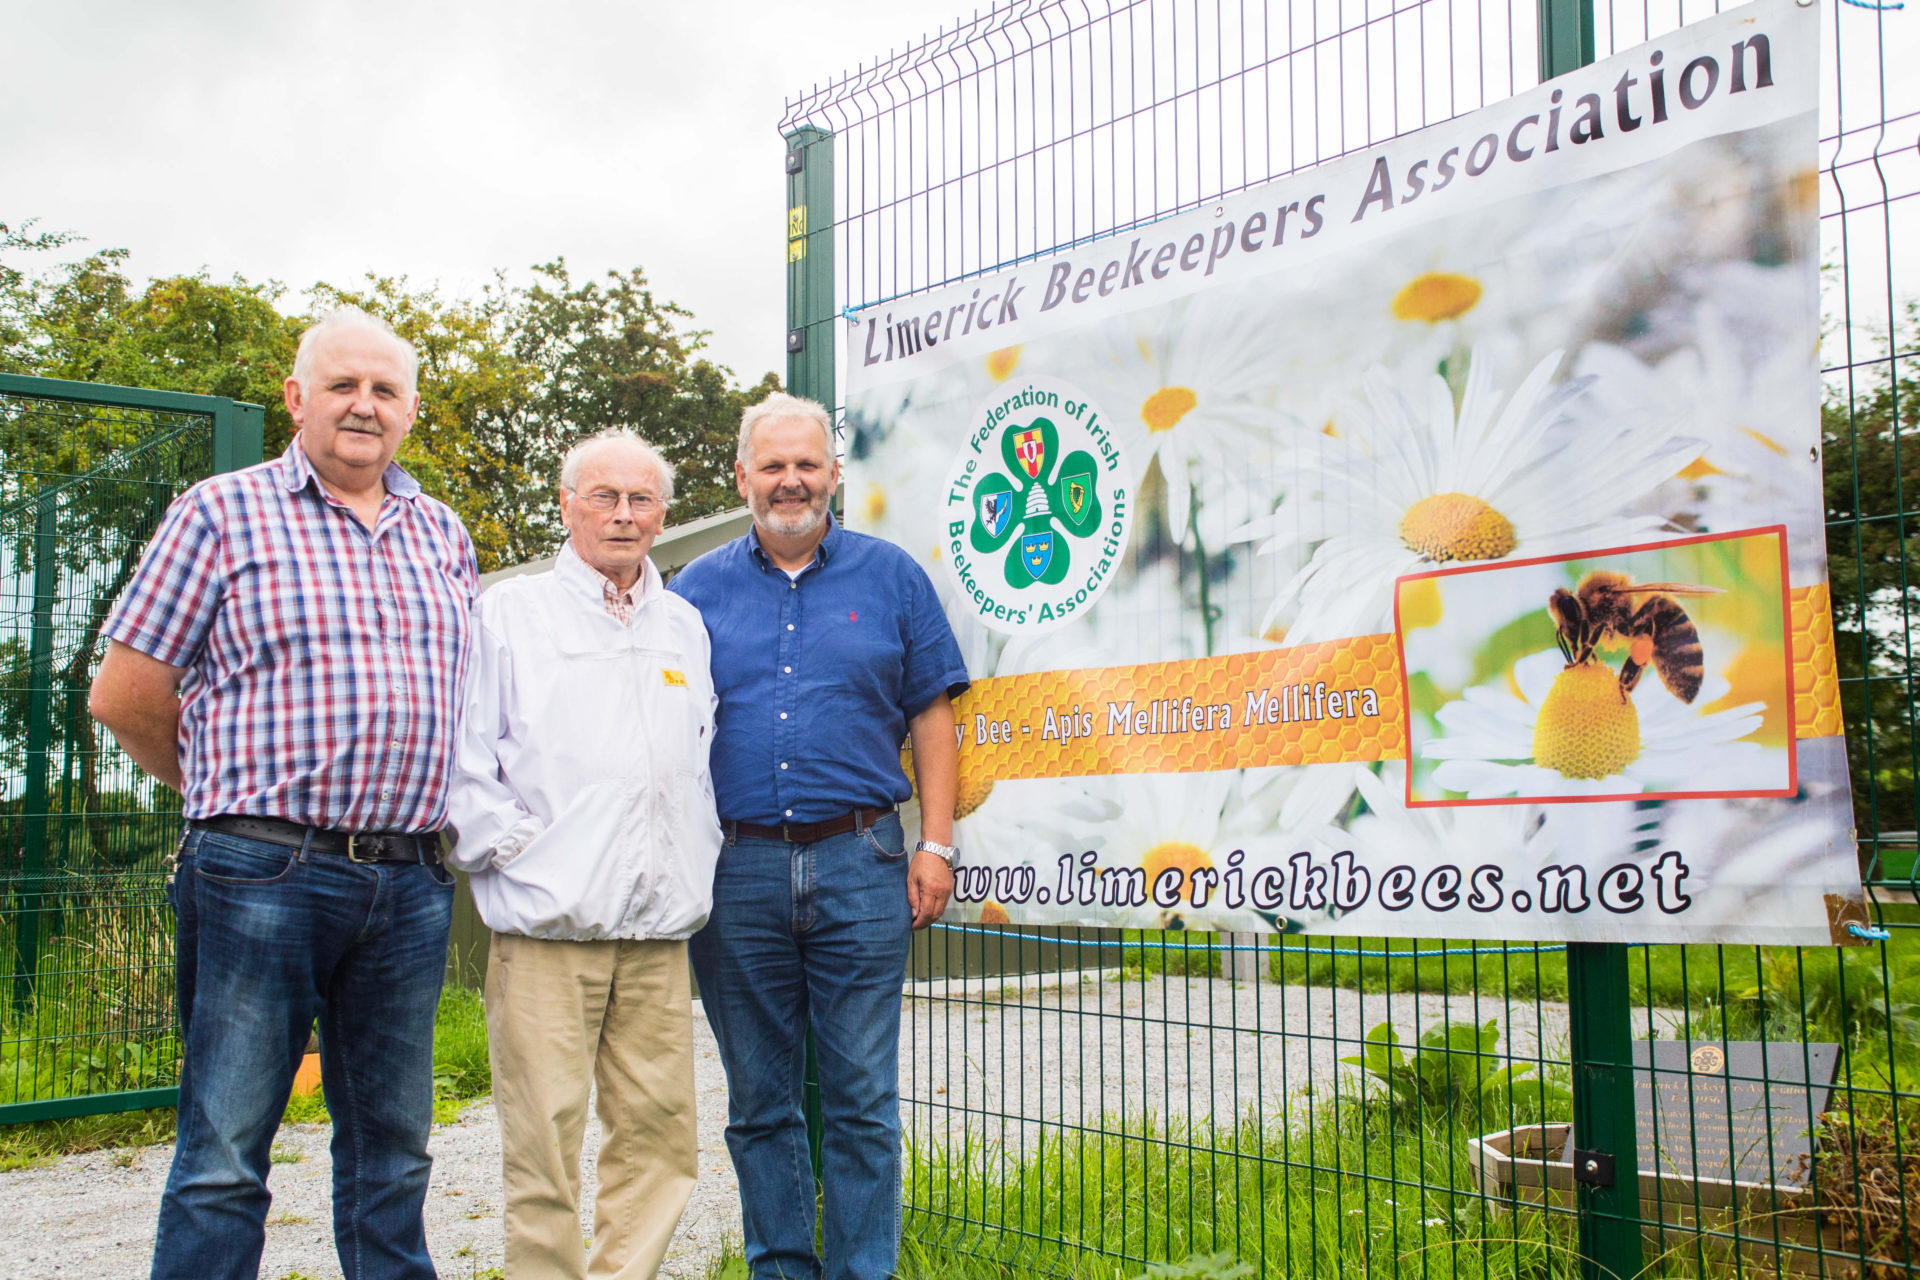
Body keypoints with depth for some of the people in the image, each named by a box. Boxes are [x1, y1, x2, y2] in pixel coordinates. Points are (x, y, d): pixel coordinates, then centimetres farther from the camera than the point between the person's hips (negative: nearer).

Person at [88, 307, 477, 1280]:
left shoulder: (441, 533, 14)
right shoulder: (223, 512, 1)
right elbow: (123, 696, 1)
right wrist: (235, 796, 9)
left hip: (411, 884, 5)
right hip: (265, 874, -4)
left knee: (391, 1146, 14)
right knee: (224, 1156, 1)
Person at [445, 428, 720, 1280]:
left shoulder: (686, 627, 18)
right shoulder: (508, 613, 6)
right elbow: (461, 758, 2)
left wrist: (701, 857, 13)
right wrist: (507, 850, -5)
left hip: (659, 930, 4)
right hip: (547, 925, -4)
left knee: (659, 1131, 5)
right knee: (544, 1138, -3)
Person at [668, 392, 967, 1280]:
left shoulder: (891, 576, 8)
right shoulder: (698, 589, 11)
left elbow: (931, 716, 6)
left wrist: (934, 846, -2)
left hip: (859, 867, -1)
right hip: (735, 873, 2)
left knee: (863, 1101, 2)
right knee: (759, 1101, 10)